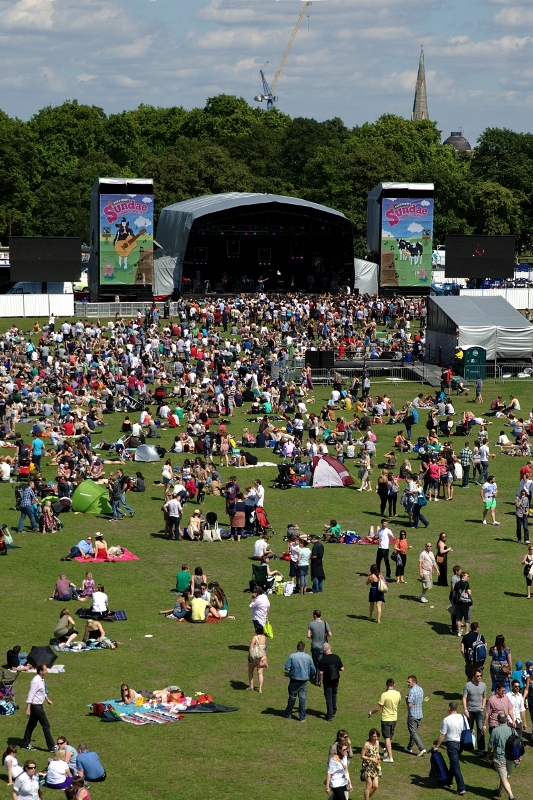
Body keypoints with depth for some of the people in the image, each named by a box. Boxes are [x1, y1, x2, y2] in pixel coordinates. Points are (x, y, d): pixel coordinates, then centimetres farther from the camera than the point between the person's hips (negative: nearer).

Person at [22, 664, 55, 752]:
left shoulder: (41, 680, 5)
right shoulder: (36, 681, -24)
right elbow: (30, 696, -23)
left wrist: (47, 699, 26)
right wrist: (28, 709, -23)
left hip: (38, 705, 10)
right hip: (36, 706, -10)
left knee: (31, 725, 17)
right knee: (46, 726, -4)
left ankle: (25, 744, 27)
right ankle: (51, 747, 2)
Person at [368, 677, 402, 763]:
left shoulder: (385, 695, -21)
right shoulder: (398, 694, -5)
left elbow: (378, 708, -17)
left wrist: (371, 712, 0)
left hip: (386, 719, -6)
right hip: (394, 718, 6)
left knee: (387, 738, -3)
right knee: (390, 737, 23)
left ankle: (390, 757, -7)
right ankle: (388, 750, 43)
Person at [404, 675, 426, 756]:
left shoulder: (412, 691, -22)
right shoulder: (421, 689, 6)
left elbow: (409, 705, -23)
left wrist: (406, 698, -4)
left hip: (412, 715, -9)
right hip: (419, 714, 9)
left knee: (413, 733, -3)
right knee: (413, 731, 20)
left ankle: (422, 749, -12)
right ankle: (409, 748, 31)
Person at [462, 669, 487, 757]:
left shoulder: (483, 685, 2)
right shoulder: (468, 685, -9)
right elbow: (464, 698, -8)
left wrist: (483, 707, 4)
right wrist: (465, 710, -14)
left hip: (479, 710, 1)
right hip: (470, 710, -1)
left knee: (480, 729, -7)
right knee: (468, 729, 12)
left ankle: (481, 750, -7)